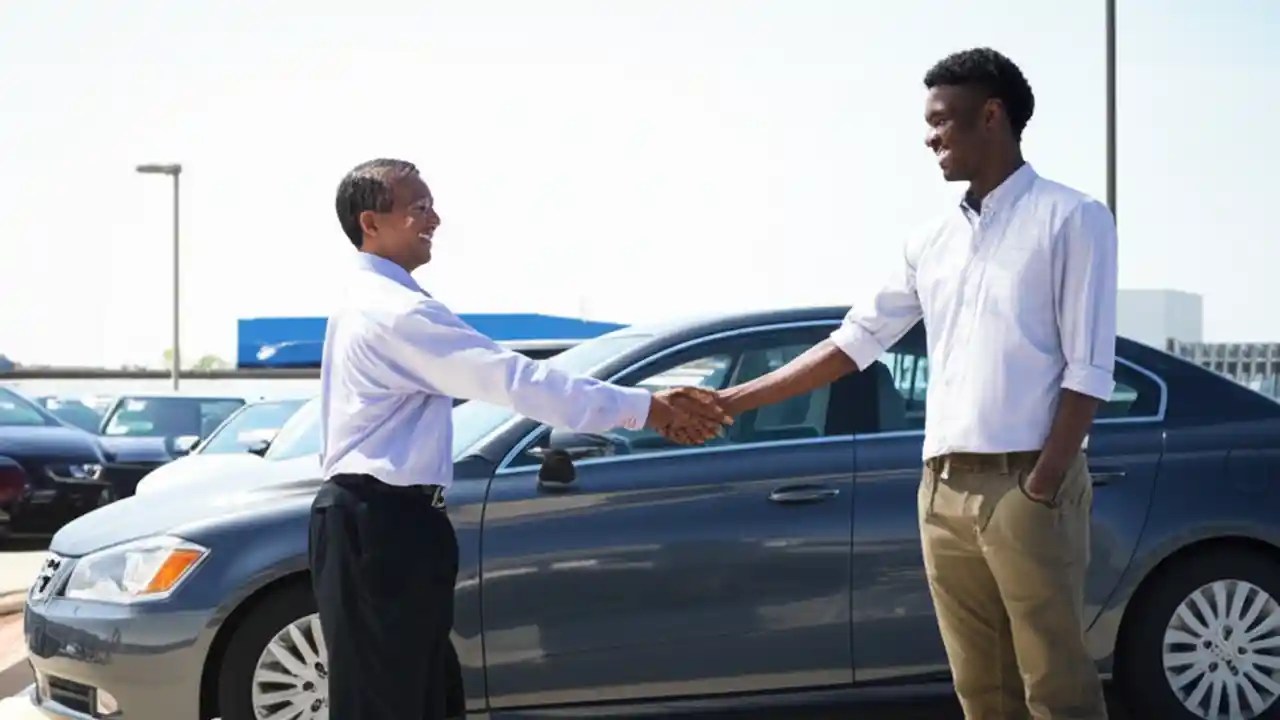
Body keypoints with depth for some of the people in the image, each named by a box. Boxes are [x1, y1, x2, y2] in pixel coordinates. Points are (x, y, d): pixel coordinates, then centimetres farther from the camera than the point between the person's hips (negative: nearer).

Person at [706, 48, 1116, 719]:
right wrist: (732, 401, 13)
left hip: (1025, 486, -6)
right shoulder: (933, 241, 16)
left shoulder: (1070, 217, -2)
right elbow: (853, 342, 18)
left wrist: (1042, 485, -15)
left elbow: (1089, 369, -7)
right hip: (944, 491, 6)